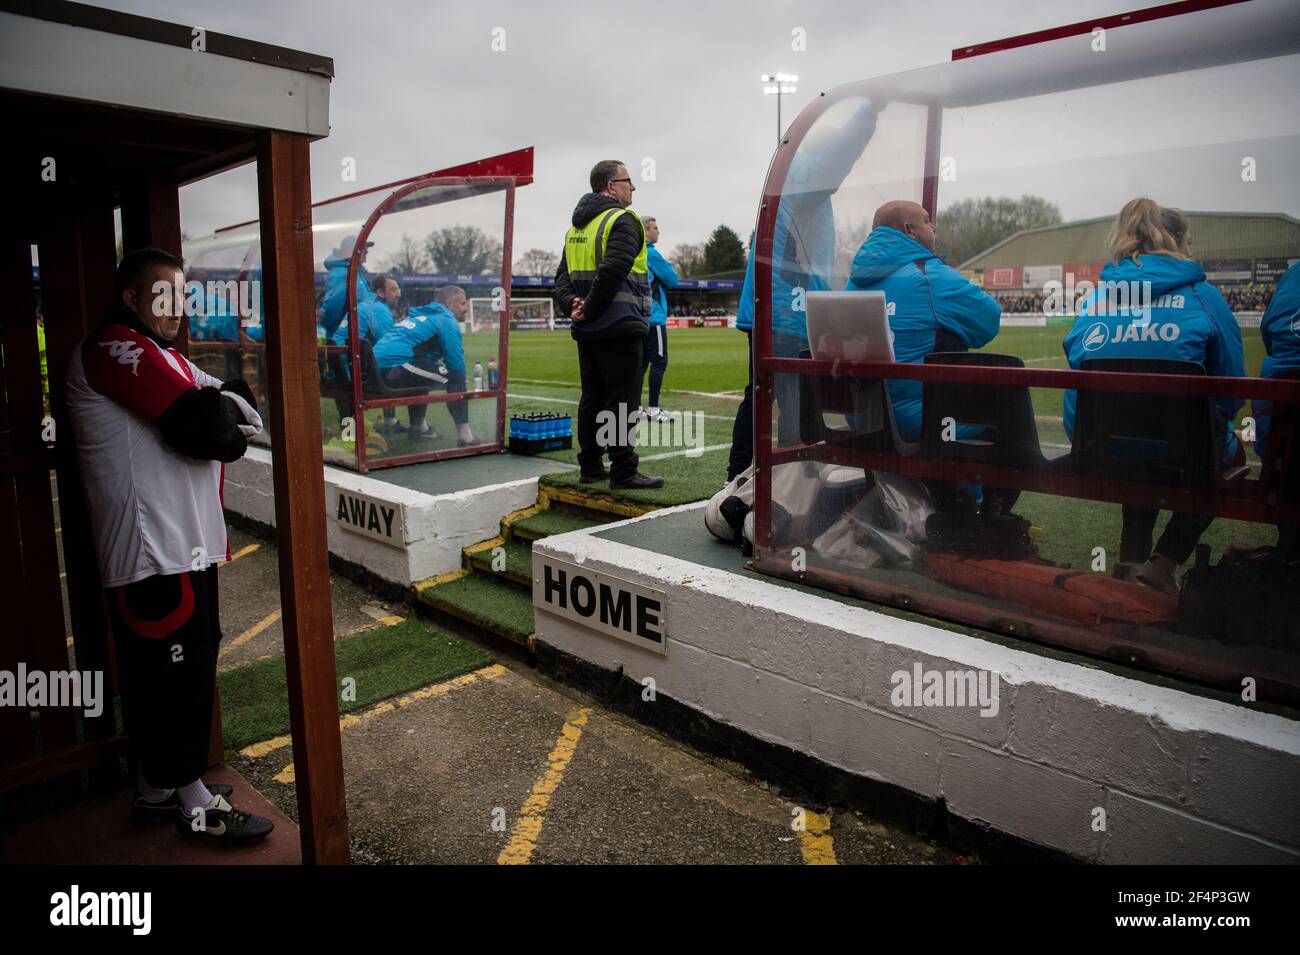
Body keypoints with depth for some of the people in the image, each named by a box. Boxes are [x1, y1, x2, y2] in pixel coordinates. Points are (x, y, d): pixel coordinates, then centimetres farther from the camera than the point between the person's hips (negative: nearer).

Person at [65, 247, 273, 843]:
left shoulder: (162, 354, 21)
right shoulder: (115, 348, -12)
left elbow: (239, 412, 12)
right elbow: (203, 428, -23)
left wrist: (223, 407, -9)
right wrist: (228, 414, -2)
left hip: (183, 546, 10)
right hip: (153, 551, -10)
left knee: (159, 675, 17)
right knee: (179, 675, 0)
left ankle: (156, 790, 31)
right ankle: (193, 802, 13)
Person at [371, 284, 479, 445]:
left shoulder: (419, 315, 29)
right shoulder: (446, 319, 2)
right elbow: (456, 363, -1)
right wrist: (461, 395, 11)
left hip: (376, 369, 9)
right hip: (396, 367, -9)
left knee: (421, 372, 35)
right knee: (454, 377, -4)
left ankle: (418, 427, 40)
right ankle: (464, 436, -9)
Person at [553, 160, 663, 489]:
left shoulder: (576, 227, 18)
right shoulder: (622, 221, -9)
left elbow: (563, 274, 12)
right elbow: (612, 272, -21)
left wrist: (570, 303, -2)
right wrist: (589, 310, -14)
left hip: (587, 331, 9)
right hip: (619, 328, -8)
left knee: (592, 398, 14)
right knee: (622, 401, -4)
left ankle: (590, 467, 19)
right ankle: (623, 471, -1)